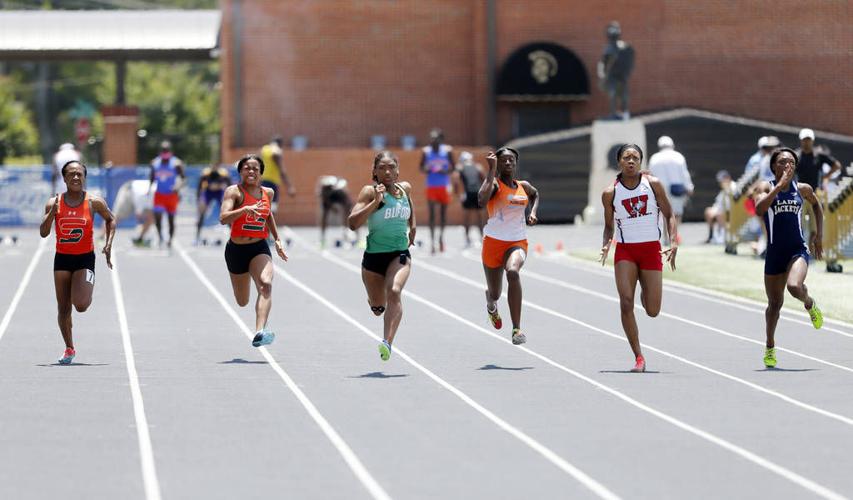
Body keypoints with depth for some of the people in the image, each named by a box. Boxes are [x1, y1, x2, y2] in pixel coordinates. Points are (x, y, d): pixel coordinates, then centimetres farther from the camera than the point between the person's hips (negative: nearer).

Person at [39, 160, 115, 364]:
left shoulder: (94, 202, -6)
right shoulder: (54, 203, -3)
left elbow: (110, 220, 11)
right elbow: (43, 233, -7)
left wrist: (109, 244, 0)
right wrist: (52, 212, -21)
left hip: (85, 258, -2)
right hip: (62, 258, 2)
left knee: (81, 305, -19)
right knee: (63, 308, 3)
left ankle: (87, 293, 18)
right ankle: (69, 349, 19)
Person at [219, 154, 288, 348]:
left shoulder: (267, 193, 6)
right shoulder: (234, 191, -9)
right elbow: (223, 218, -24)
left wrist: (277, 240, 25)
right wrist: (245, 209, -37)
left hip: (260, 248, 2)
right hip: (236, 250, -2)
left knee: (266, 284, -28)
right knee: (242, 302, 11)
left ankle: (260, 332, -42)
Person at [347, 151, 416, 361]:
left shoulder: (405, 188, 6)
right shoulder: (369, 191, -8)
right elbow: (352, 223, -20)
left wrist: (413, 225, 25)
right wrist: (375, 202, -26)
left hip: (400, 254, 1)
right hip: (374, 255, -1)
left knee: (394, 291, -28)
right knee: (378, 308, 11)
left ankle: (387, 342, -36)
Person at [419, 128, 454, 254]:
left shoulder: (447, 151, -3)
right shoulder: (426, 151, -1)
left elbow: (452, 168, 3)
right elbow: (421, 167, 8)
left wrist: (444, 171, -17)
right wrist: (426, 169, -15)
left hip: (444, 186, 1)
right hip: (431, 186, -1)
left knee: (443, 212, 10)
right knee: (432, 212, -7)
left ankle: (441, 235, 33)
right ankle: (432, 240, -8)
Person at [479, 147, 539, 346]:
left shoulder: (524, 187, 8)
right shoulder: (494, 184, -7)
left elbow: (535, 194, 34)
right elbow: (482, 200, -31)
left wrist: (533, 212, 15)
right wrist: (492, 170, -26)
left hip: (518, 242, 1)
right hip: (494, 241, -1)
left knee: (513, 272, -33)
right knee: (494, 293, 11)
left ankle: (517, 329, -35)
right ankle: (491, 304, 55)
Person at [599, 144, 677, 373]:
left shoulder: (653, 184, -1)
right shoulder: (610, 193, -1)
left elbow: (669, 215, 5)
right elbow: (609, 226, 9)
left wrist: (673, 243, -8)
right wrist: (606, 246, -10)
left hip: (651, 250, 0)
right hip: (625, 251, 0)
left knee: (652, 311, -1)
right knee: (626, 302, -16)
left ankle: (645, 293, 39)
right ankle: (638, 357, -8)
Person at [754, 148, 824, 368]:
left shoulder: (803, 189, 4)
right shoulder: (767, 187, -3)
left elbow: (816, 205, 25)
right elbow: (759, 209, -22)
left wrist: (819, 235, 18)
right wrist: (780, 185, -24)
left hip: (798, 250, 0)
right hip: (775, 252, 0)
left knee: (794, 286, -29)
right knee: (774, 303, 9)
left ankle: (810, 304, 7)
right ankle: (770, 346, 30)